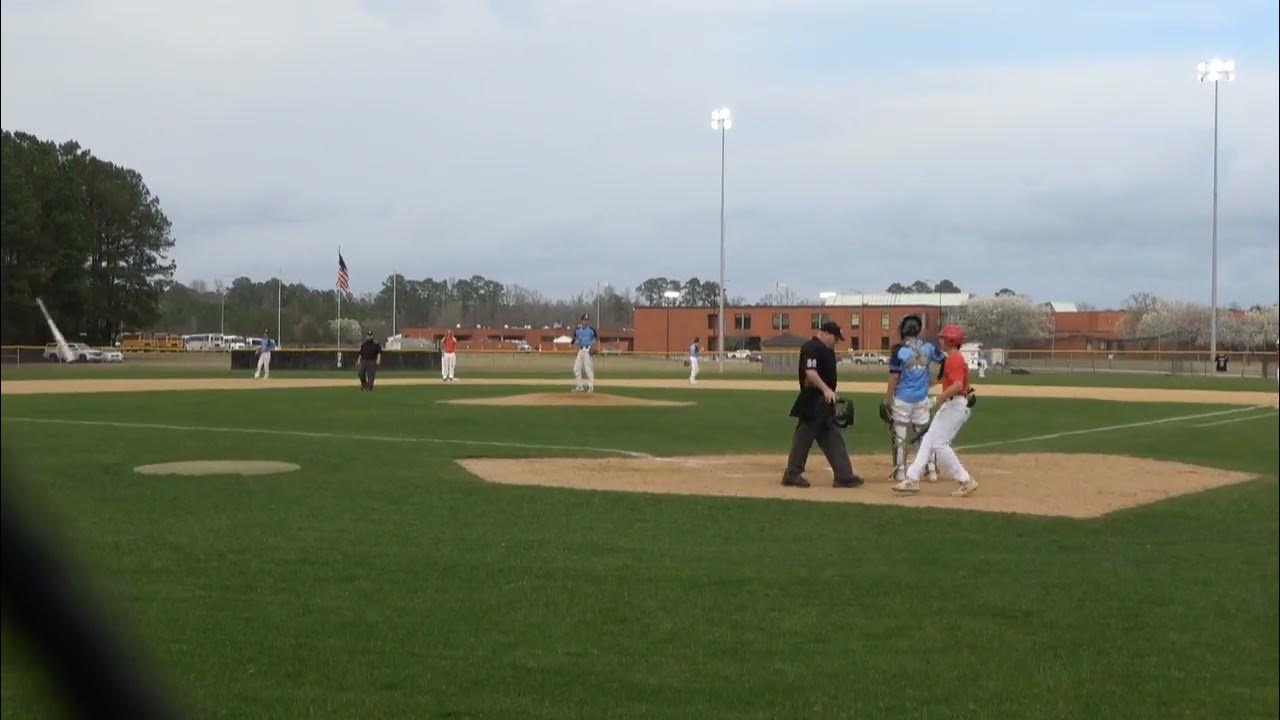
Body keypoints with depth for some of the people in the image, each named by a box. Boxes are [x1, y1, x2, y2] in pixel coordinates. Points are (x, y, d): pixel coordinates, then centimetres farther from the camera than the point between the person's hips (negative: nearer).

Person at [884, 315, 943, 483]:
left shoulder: (899, 350, -12)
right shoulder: (928, 347, 0)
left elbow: (894, 376, -13)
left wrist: (887, 398, -6)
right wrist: (935, 379, 18)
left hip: (902, 398, -4)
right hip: (922, 399, 4)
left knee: (900, 435, 4)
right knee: (925, 433, 12)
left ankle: (900, 472, 5)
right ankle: (931, 471, 11)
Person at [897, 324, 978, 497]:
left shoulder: (954, 359, -18)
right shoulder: (955, 358, 15)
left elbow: (958, 386, -29)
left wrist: (942, 397, -18)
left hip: (955, 404, -11)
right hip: (950, 405, 11)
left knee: (939, 444, -10)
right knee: (929, 439, 9)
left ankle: (966, 481, -5)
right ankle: (913, 479, 10)